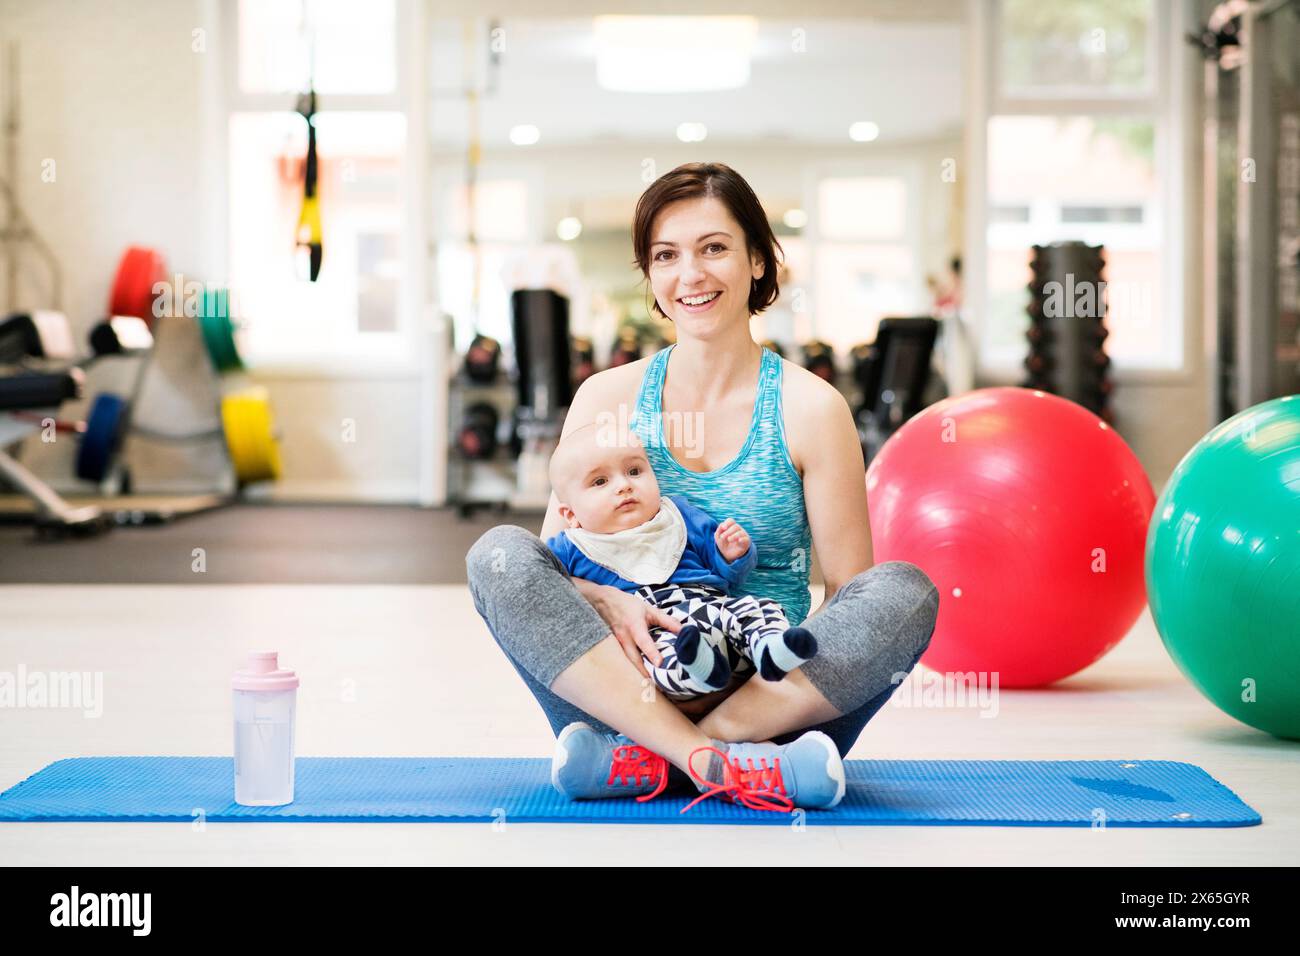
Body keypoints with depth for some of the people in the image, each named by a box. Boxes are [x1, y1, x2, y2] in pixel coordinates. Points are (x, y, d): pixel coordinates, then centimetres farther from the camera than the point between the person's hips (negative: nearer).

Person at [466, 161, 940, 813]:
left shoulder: (809, 408, 2)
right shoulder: (608, 397, 8)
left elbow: (853, 592, 0)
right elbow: (557, 558, 5)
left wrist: (797, 662, -20)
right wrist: (606, 599, -18)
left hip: (773, 705, -1)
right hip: (630, 695, 1)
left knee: (906, 591, -26)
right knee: (499, 552, -20)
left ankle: (644, 762, -28)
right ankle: (711, 762, -31)